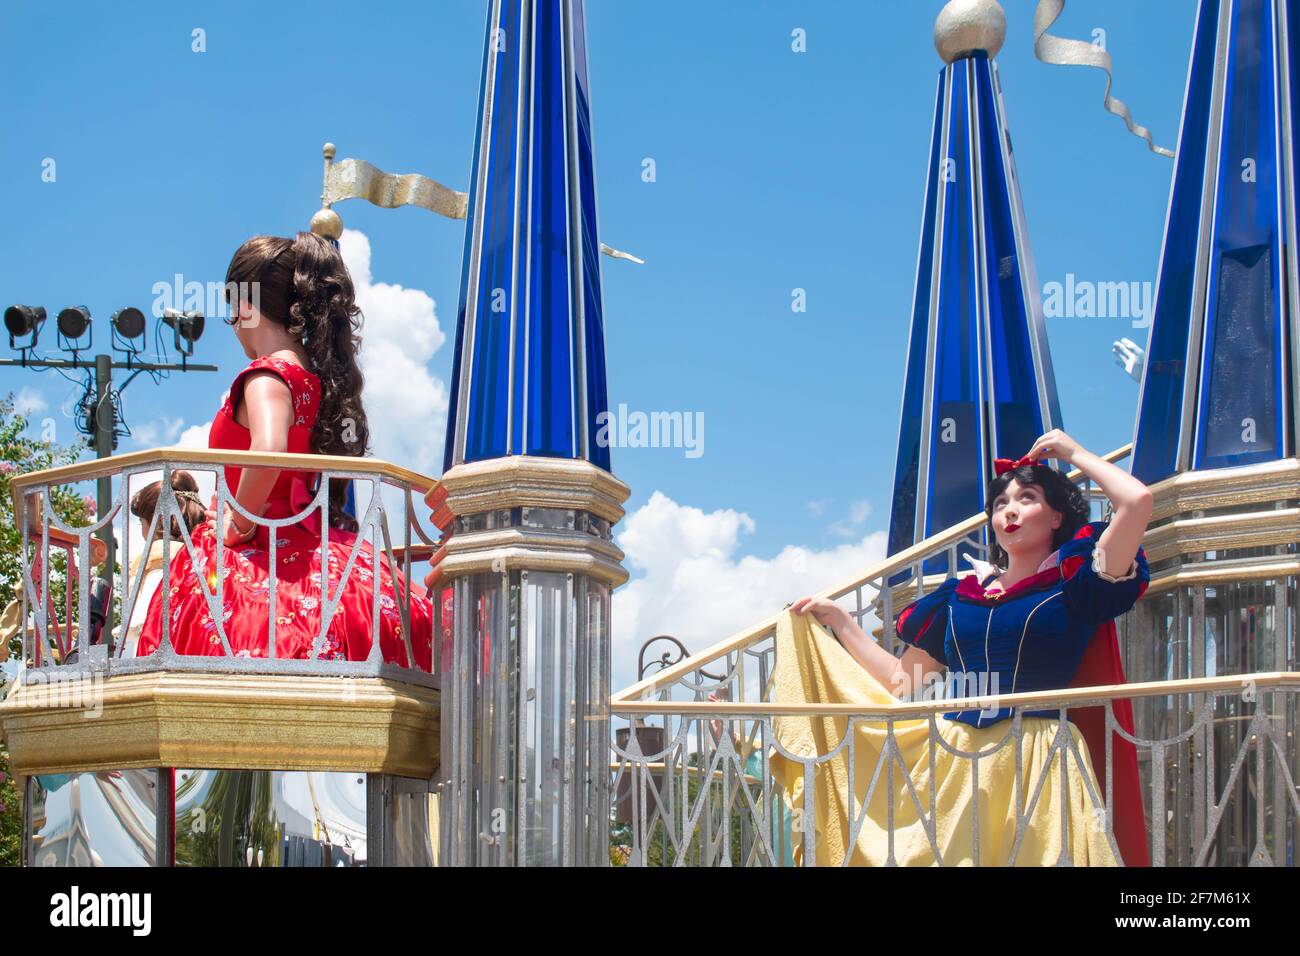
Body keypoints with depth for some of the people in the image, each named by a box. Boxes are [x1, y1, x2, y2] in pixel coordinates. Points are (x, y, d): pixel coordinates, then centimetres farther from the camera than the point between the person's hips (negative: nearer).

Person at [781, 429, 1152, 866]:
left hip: (1037, 763, -4)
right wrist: (839, 620, 22)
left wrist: (1074, 454, 5)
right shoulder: (960, 596, 17)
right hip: (952, 761, 4)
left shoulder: (1071, 580, 4)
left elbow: (1137, 501, -9)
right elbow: (900, 680, 21)